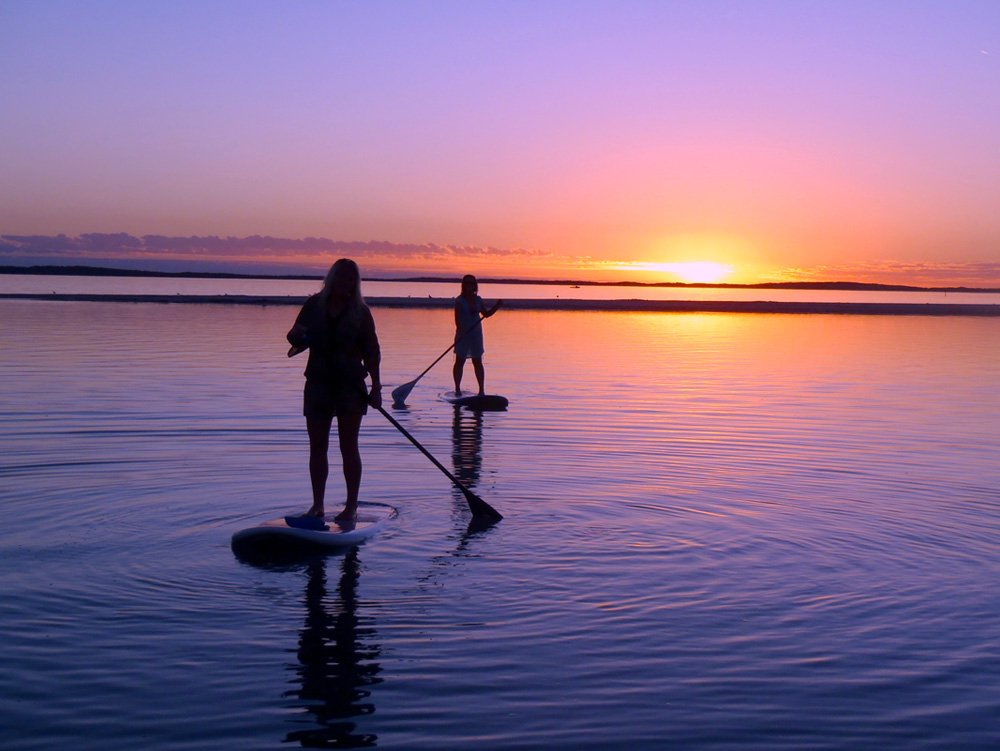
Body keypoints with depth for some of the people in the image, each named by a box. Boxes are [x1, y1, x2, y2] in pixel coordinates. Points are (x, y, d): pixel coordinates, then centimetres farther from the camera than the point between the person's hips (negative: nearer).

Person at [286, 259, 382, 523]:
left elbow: (371, 351, -1)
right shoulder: (314, 305, 5)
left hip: (350, 385, -2)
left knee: (348, 446, -3)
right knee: (317, 447, 5)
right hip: (318, 382, 3)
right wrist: (298, 336, -12)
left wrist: (376, 386, -8)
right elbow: (296, 338, 12)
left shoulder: (360, 311, 0)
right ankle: (317, 505, 14)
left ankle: (351, 506, 2)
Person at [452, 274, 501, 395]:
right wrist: (460, 330, -34)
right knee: (460, 362, 3)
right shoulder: (459, 300, -8)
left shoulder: (478, 299, 7)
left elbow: (486, 314, 17)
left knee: (478, 362, 5)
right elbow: (457, 317, -18)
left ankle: (482, 389, 8)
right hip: (463, 334, -4)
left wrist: (497, 306, 5)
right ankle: (457, 389, 13)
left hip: (476, 334, 4)